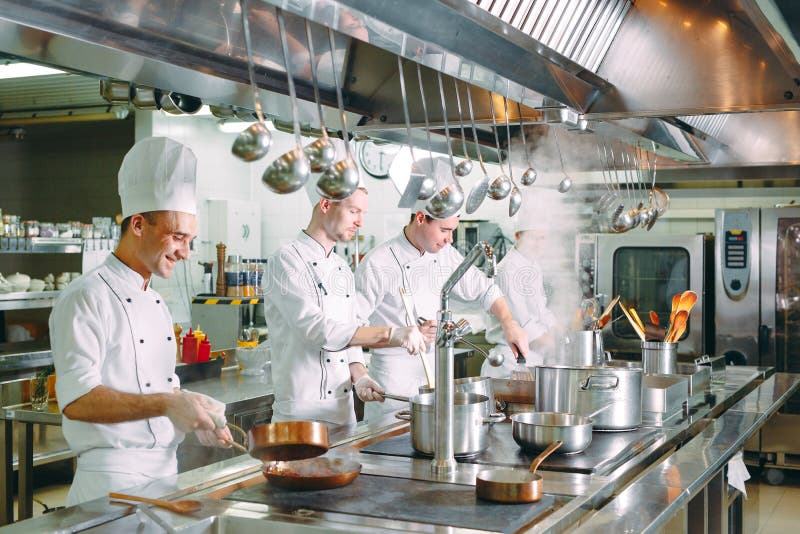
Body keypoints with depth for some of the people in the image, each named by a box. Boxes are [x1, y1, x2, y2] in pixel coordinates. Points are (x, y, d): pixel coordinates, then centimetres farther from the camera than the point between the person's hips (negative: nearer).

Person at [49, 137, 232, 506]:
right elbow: (77, 400, -21)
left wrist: (196, 418, 3)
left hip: (165, 471, 8)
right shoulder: (86, 298, -12)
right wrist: (167, 404, -27)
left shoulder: (156, 304, 15)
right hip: (114, 479, -8)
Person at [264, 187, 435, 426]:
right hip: (302, 408, -7)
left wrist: (358, 375, -4)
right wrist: (390, 334, -25)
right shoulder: (287, 260, -11)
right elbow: (315, 329, -23)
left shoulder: (343, 269, 15)